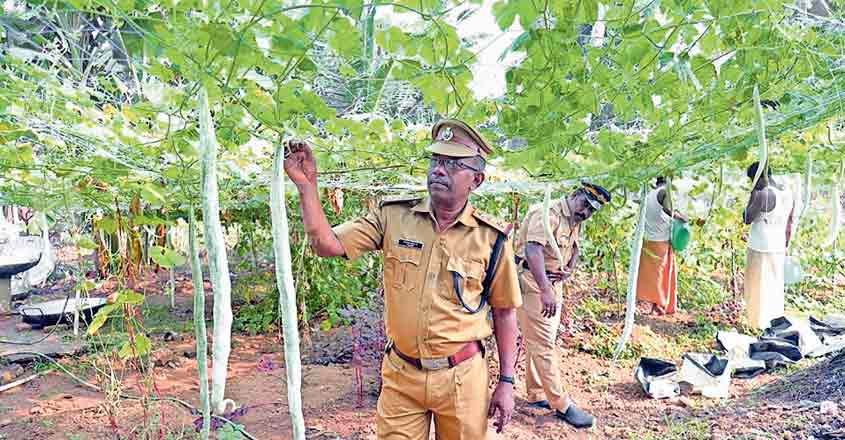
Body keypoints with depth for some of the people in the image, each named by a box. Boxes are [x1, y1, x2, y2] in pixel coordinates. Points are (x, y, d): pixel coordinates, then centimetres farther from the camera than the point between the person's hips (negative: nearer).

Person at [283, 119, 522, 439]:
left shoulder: (491, 238, -8)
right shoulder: (392, 217, -5)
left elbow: (504, 312, 0)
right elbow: (327, 245, -9)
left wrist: (506, 382, 1)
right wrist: (307, 185, -19)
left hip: (461, 376, -1)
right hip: (400, 375, 1)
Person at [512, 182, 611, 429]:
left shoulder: (575, 222, 11)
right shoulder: (547, 213, -20)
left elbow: (575, 247, 27)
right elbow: (533, 249, -33)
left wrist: (569, 270, 4)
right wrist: (545, 291, -41)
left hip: (553, 284, 10)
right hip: (532, 282, -10)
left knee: (541, 341, 17)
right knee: (543, 344, -4)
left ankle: (536, 395, 29)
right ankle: (561, 405, 4)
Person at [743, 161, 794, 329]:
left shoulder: (763, 195, -18)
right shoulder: (788, 193, 6)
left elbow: (747, 219, -12)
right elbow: (789, 225, 12)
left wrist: (753, 195, -9)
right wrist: (785, 246, 20)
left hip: (760, 249, -7)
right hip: (778, 249, 7)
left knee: (759, 289, 3)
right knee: (775, 288, 16)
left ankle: (760, 325, 9)